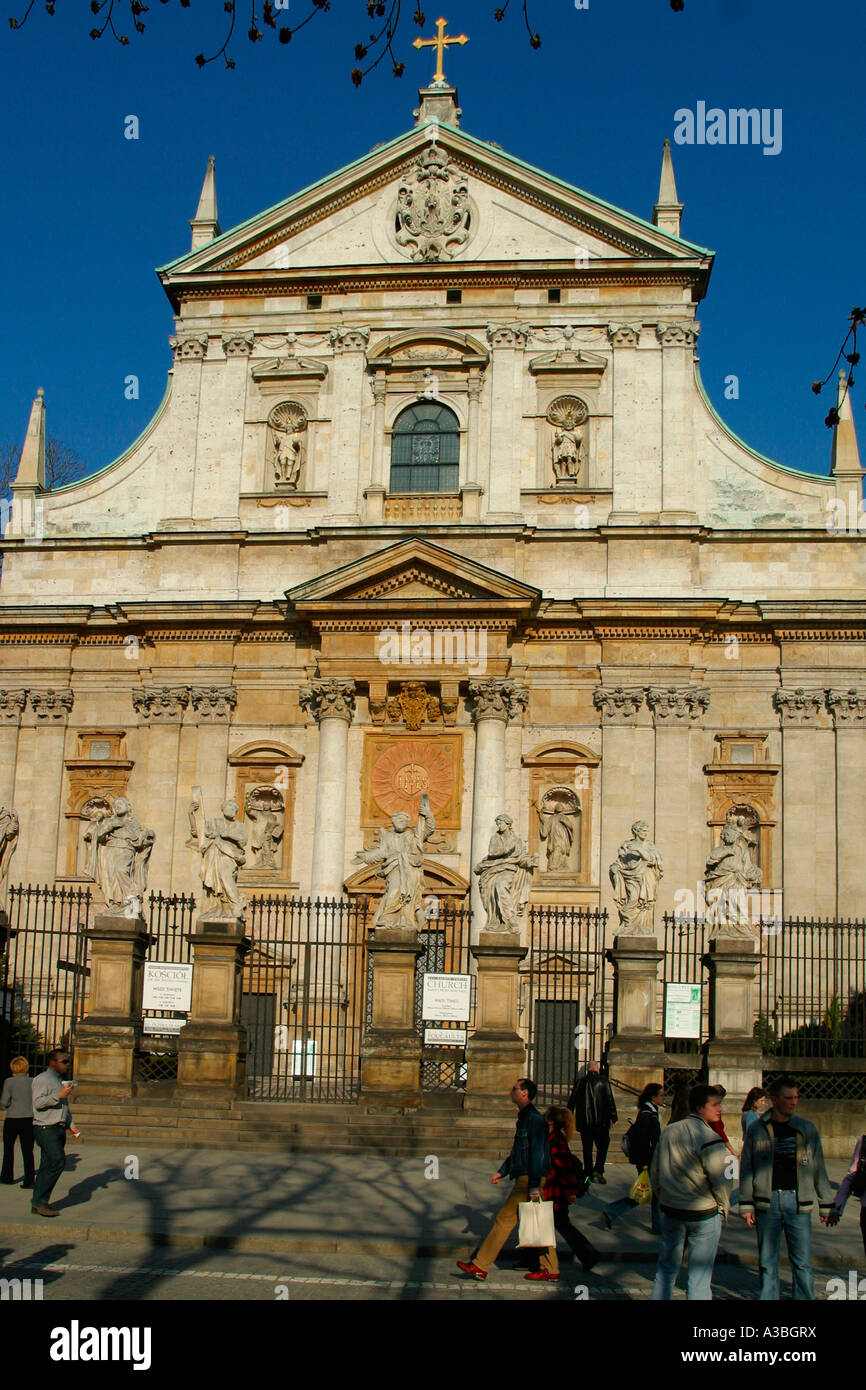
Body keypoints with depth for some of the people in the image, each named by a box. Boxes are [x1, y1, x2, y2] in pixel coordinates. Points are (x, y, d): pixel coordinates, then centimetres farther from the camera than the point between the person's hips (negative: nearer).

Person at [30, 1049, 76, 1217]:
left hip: (58, 1128, 9)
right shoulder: (42, 1079, -7)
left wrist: (71, 1125, 19)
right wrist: (59, 1095, -23)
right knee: (58, 1161, -19)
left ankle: (38, 1206, 9)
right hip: (46, 1128, -9)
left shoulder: (60, 1080, 21)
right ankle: (39, 1200, -13)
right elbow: (38, 1102, -20)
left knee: (48, 1166, 7)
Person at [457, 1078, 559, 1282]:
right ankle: (550, 1269, 16)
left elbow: (537, 1154, -20)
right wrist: (502, 1172, 23)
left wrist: (534, 1187, -22)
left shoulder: (534, 1119, -16)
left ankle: (480, 1267, -1)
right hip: (525, 1179, 10)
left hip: (528, 1180, -10)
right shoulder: (525, 1117, 16)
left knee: (504, 1221, -5)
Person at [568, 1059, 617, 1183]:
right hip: (601, 1120, -2)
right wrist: (613, 1118, 0)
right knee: (602, 1145, 5)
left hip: (584, 1121, 3)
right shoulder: (603, 1081, -4)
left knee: (587, 1148, 10)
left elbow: (572, 1100, 7)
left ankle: (588, 1173, 11)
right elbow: (610, 1100, -5)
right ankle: (598, 1170, -10)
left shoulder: (580, 1081, 4)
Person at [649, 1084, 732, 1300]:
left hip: (671, 1211, 6)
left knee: (666, 1269, 17)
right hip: (704, 1216, -6)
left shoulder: (668, 1132, 4)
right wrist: (723, 1207, 2)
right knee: (700, 1275, 4)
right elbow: (720, 1180, -16)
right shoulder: (709, 1138, -18)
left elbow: (654, 1172, 11)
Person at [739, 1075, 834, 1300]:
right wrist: (746, 1204, 1)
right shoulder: (757, 1130, 3)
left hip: (798, 1201, 0)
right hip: (767, 1201, 0)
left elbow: (819, 1168, 11)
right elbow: (746, 1169, 6)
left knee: (802, 1262, 2)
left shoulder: (807, 1129, 6)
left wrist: (826, 1204, 9)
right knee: (767, 1261, 6)